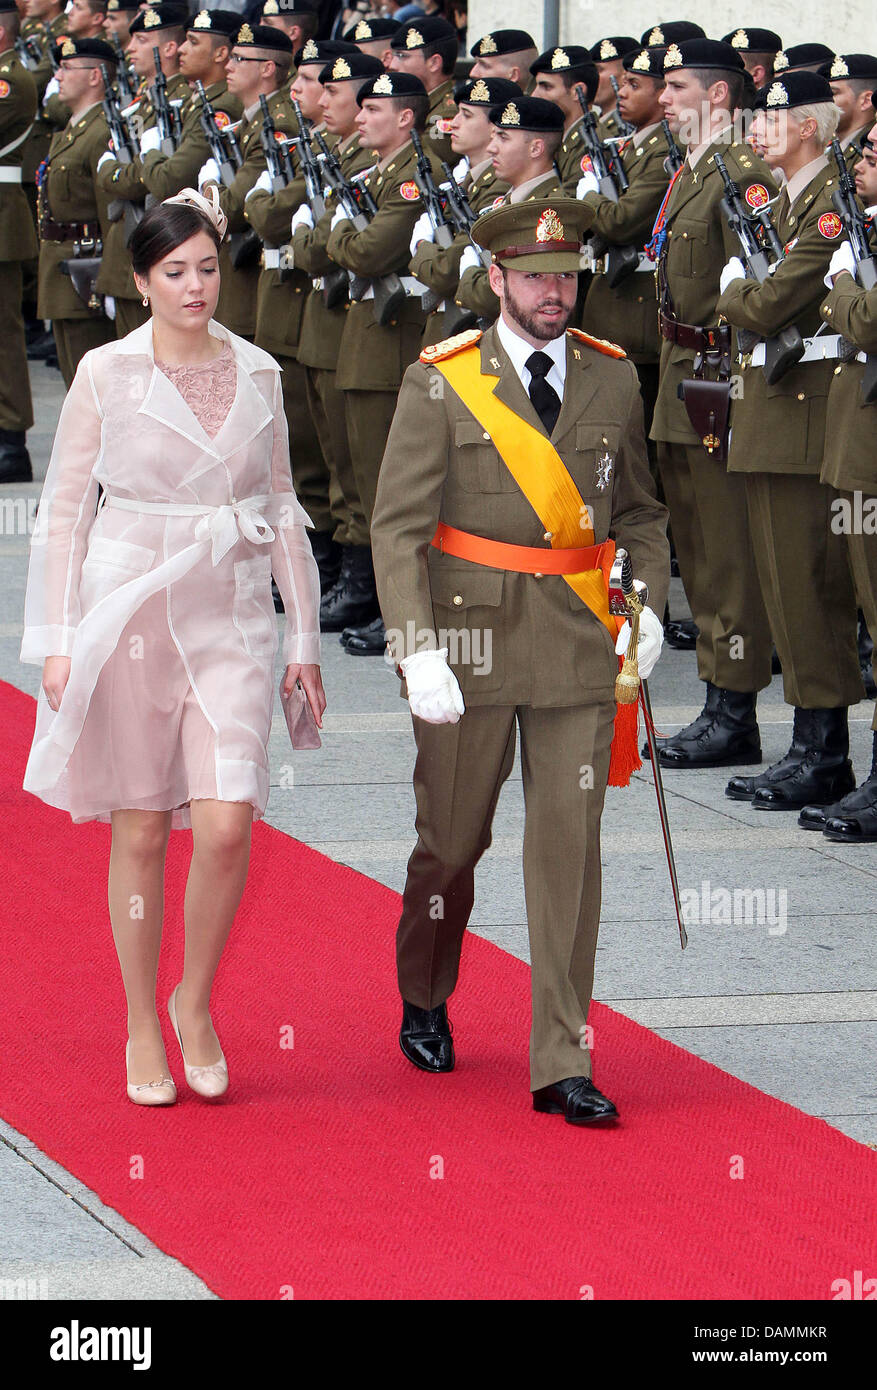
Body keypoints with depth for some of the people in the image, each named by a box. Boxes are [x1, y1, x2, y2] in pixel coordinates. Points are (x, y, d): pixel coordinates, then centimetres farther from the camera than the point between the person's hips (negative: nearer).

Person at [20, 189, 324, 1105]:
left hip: (231, 618, 2)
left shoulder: (257, 375, 6)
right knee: (141, 830, 3)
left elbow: (282, 509, 13)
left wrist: (304, 638, 11)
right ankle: (142, 1026, 17)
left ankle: (196, 1002, 12)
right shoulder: (106, 375, -2)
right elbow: (63, 510, 0)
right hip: (130, 610, -2)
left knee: (227, 826, -10)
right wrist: (58, 642, -5)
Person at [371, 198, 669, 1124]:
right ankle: (423, 1003, 38)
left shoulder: (612, 380, 5)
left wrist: (649, 605, 0)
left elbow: (639, 510, 17)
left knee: (570, 846, -3)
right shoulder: (440, 383, -6)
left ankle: (561, 1065, 0)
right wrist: (418, 653, -18)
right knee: (452, 838, 10)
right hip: (471, 638, -2)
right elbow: (398, 526, -9)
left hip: (578, 643, 2)